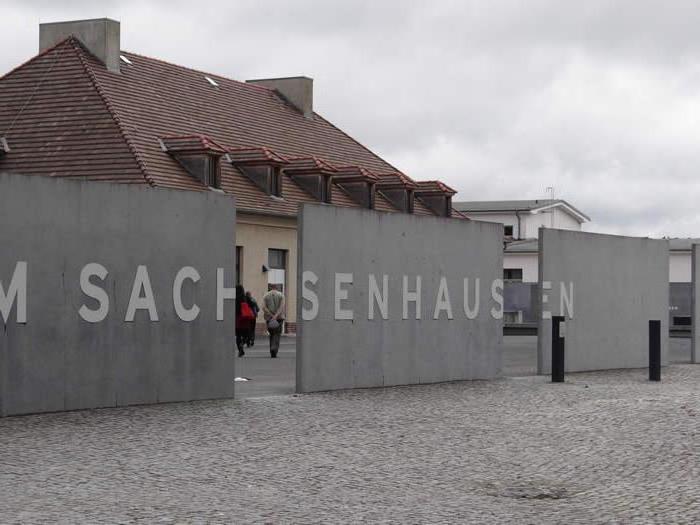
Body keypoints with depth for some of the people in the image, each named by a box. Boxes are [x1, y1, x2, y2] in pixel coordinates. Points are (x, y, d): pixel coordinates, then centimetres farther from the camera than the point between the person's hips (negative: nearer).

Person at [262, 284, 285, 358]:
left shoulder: (266, 296, 5)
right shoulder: (281, 295, 2)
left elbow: (264, 307, -6)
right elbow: (282, 307, -11)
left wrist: (271, 316, -10)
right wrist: (276, 315, -18)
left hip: (269, 318, 2)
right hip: (279, 318, -2)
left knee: (271, 334, 14)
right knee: (277, 335, -2)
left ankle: (272, 352, 11)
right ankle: (274, 349, -23)